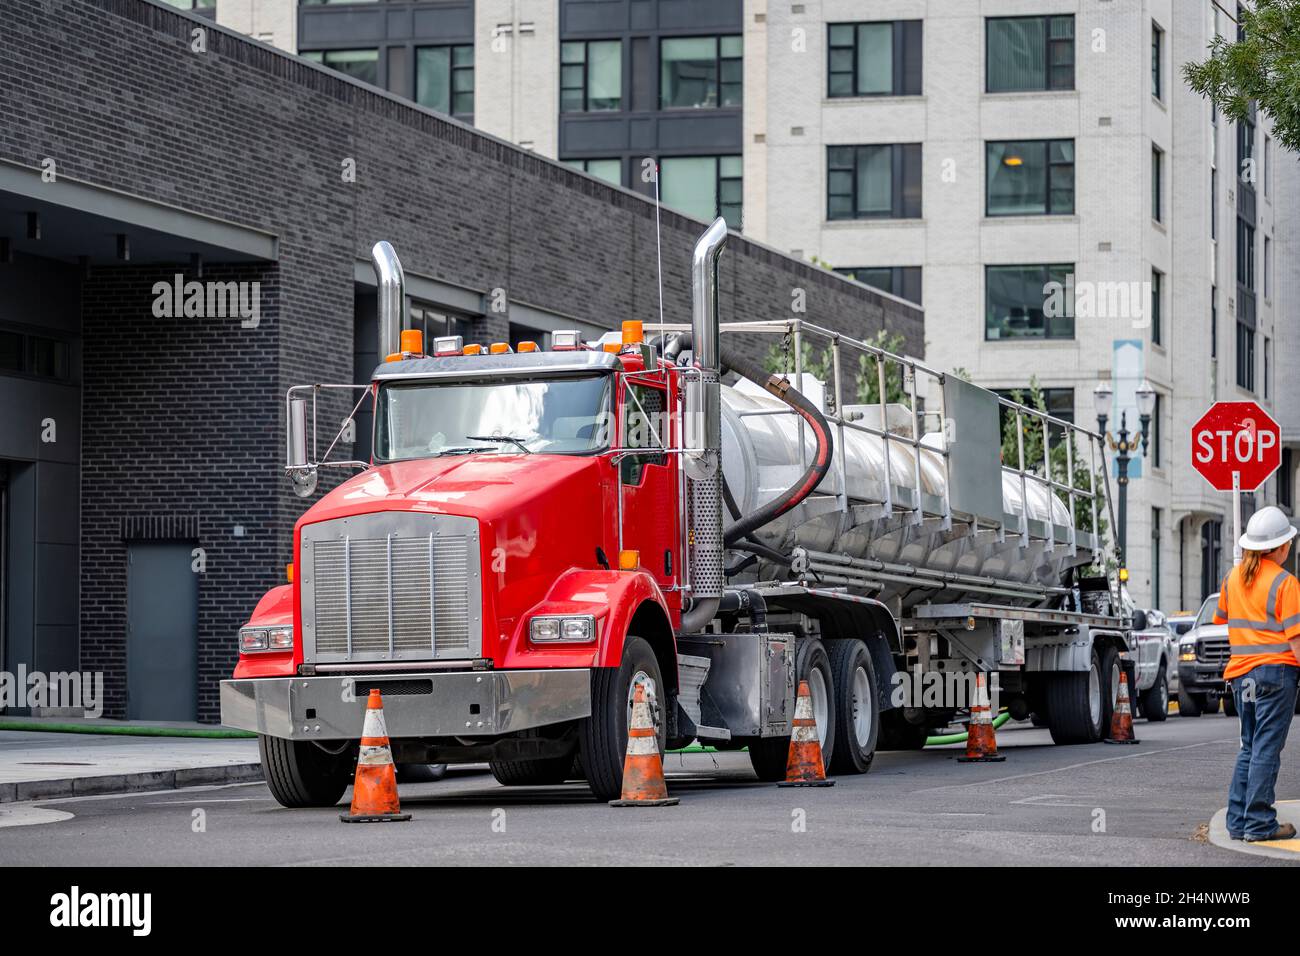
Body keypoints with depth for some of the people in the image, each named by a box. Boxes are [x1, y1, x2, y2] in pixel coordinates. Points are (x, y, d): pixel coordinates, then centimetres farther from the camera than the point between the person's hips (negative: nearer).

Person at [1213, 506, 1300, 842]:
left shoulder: (1233, 578, 9)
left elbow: (1222, 620, 21)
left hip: (1241, 672, 7)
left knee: (1249, 748, 14)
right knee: (1267, 748, -4)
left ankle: (1238, 822, 12)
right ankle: (1259, 824, -5)